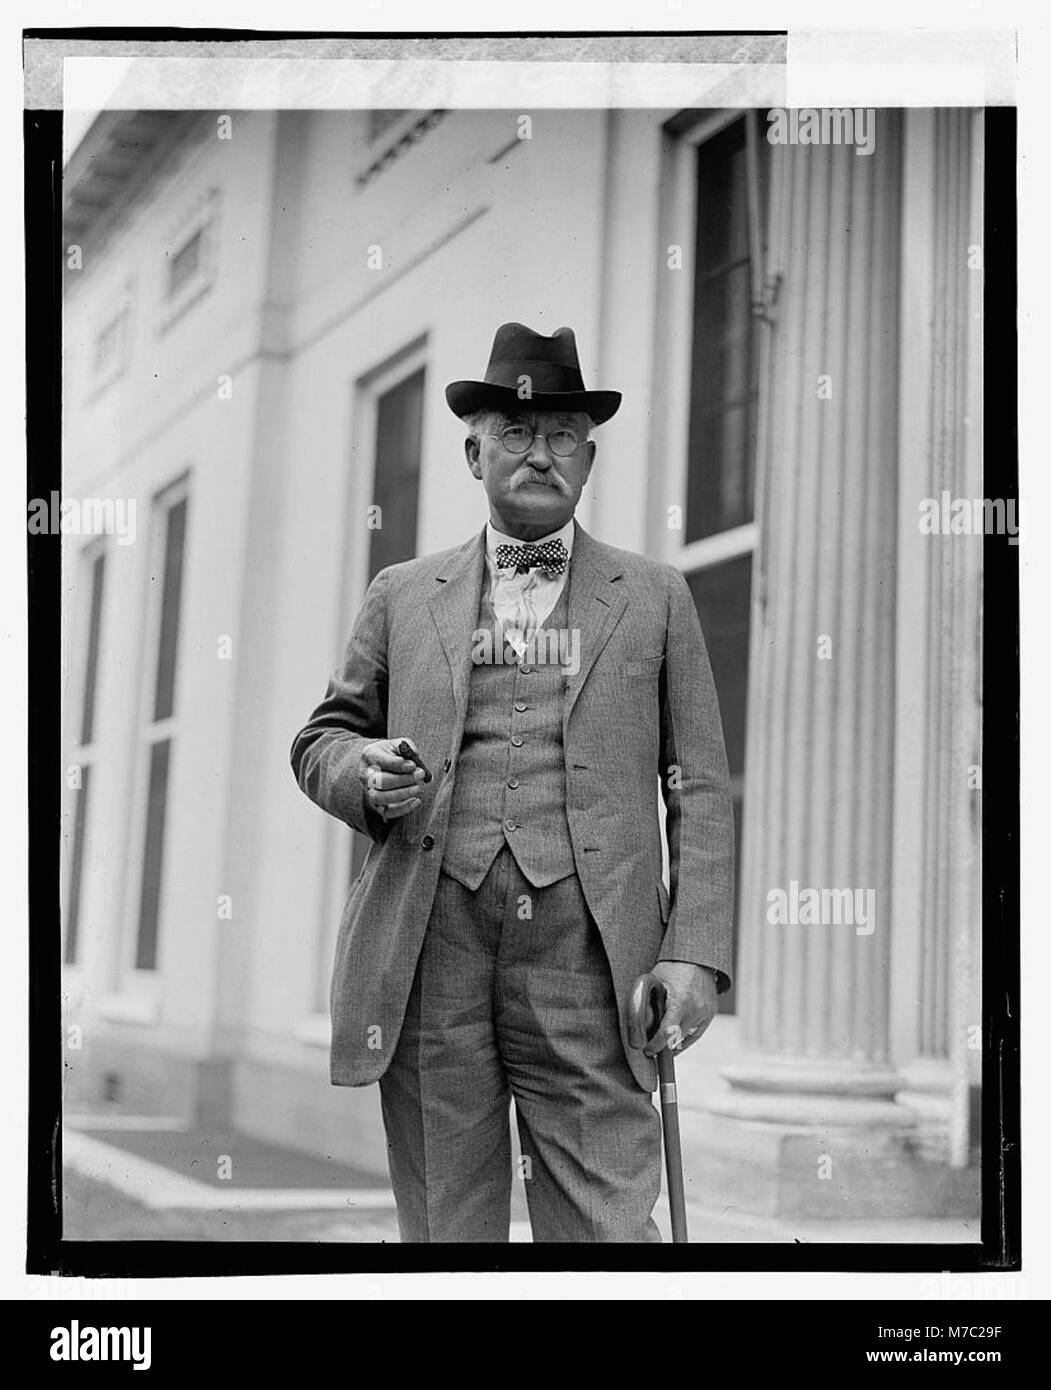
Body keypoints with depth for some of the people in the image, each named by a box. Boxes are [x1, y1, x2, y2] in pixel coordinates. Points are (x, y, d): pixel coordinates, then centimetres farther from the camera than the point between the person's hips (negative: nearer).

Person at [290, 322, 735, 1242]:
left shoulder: (655, 598, 12)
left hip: (585, 959, -1)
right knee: (443, 1225, 7)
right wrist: (367, 774, -5)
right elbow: (321, 739, 19)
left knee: (609, 1228, -4)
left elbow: (699, 789, 8)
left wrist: (695, 952, -3)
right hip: (429, 954, 2)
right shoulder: (404, 597, 15)